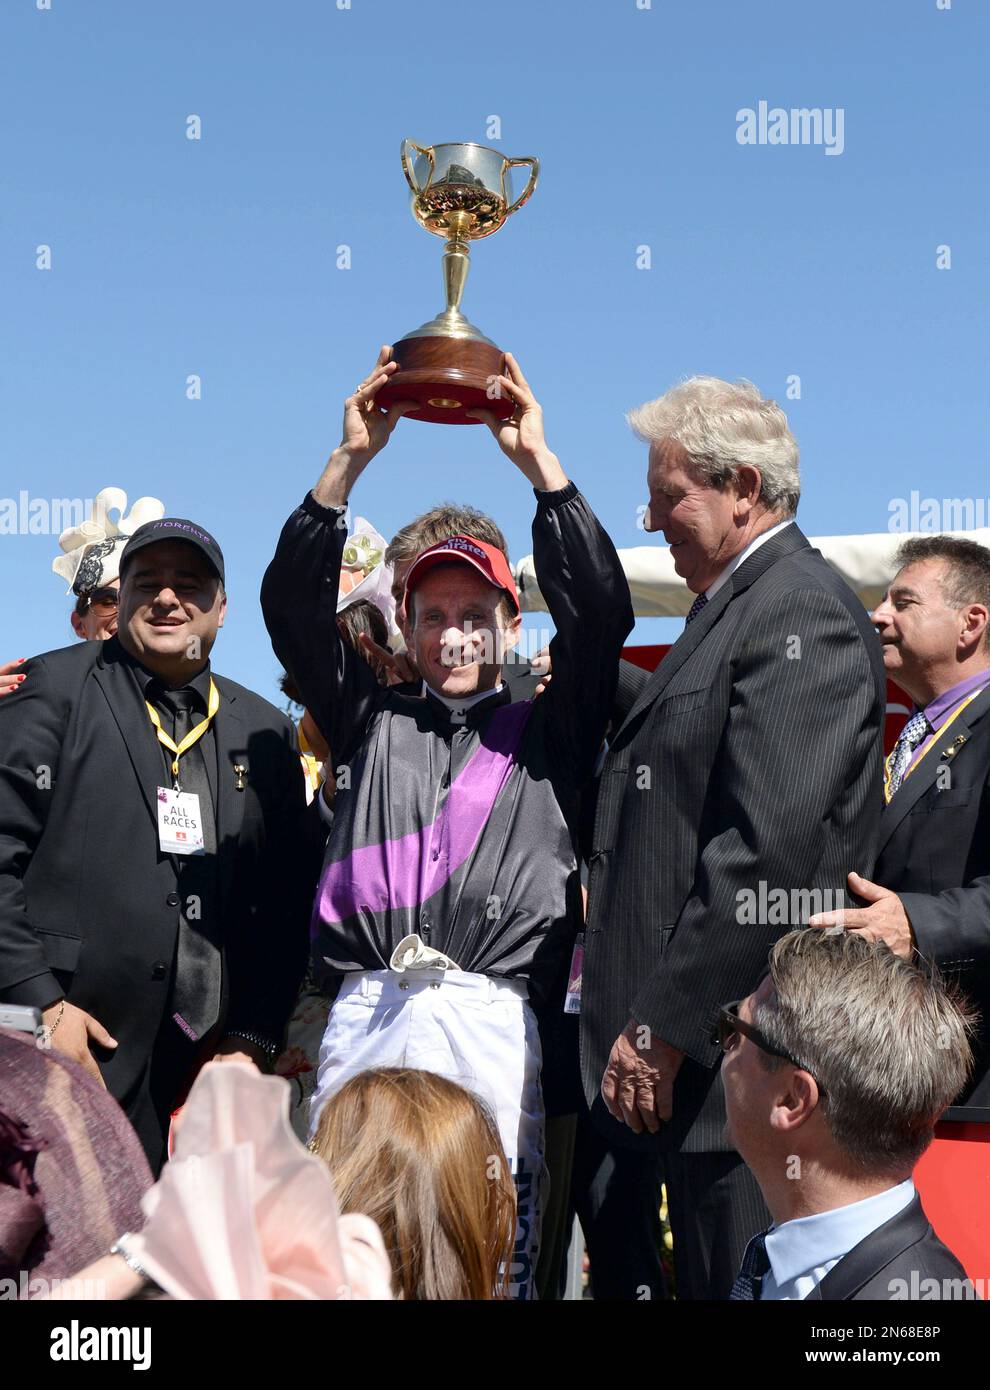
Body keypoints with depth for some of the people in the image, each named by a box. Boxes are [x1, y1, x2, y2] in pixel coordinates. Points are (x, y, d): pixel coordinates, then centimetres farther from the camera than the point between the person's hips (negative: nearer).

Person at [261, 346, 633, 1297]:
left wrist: (539, 465, -2)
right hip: (364, 1013, 2)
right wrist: (351, 461, 2)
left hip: (491, 1018, -2)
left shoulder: (546, 734, 15)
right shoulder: (375, 723, 20)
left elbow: (600, 617, 2)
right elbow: (294, 608, 10)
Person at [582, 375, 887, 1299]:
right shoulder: (738, 607, 17)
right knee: (704, 1280, 16)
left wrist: (661, 1028, -20)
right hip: (697, 1055, 10)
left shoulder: (800, 613, -15)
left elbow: (769, 849, -23)